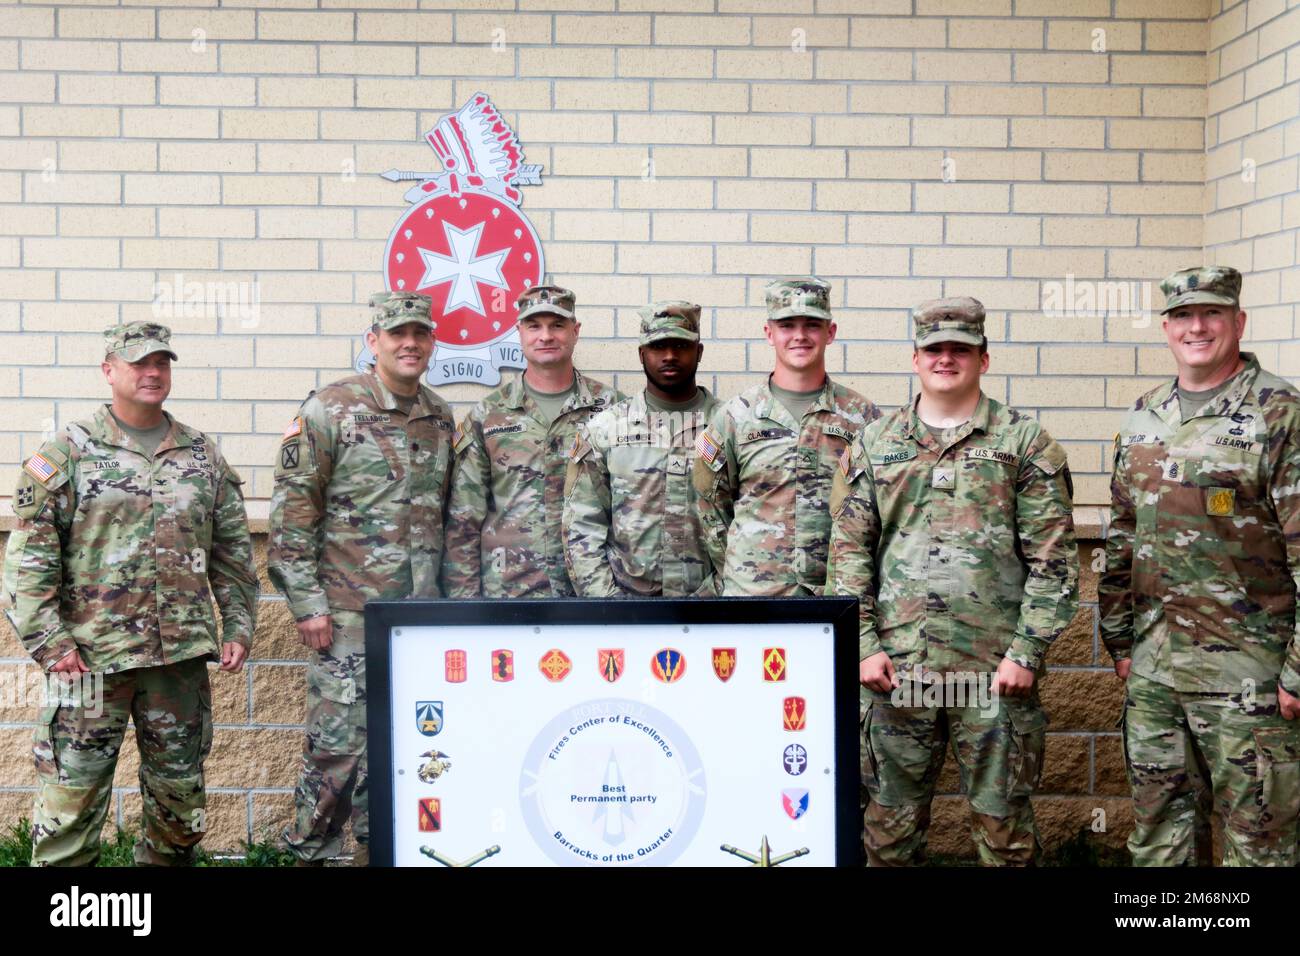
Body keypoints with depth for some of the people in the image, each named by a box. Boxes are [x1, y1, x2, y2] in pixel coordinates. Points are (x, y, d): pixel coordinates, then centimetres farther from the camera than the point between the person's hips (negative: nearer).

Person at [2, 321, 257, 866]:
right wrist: (48, 640, -11)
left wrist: (237, 627, 8)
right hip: (92, 654, -3)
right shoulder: (67, 452, -1)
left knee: (180, 791, 11)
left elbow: (233, 551, 15)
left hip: (182, 656, 4)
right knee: (72, 794, -3)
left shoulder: (203, 455, 11)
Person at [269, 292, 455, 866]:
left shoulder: (440, 418, 12)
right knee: (337, 744, -4)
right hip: (349, 614, -5)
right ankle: (309, 853, 11)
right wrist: (306, 602, -12)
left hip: (422, 616, 5)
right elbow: (292, 511, -8)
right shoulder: (329, 411, -6)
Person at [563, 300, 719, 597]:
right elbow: (582, 528, 5)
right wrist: (605, 598, -4)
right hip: (627, 597, 1)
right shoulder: (602, 430, 7)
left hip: (710, 598, -1)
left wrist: (714, 592, -8)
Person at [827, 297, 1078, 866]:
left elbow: (1053, 560, -1)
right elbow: (848, 553, 7)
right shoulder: (874, 446, 10)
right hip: (894, 666, 2)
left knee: (1002, 819, 6)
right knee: (891, 818, 9)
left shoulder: (1025, 444, 3)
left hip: (996, 667, -2)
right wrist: (863, 644, -2)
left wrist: (1027, 651, -8)